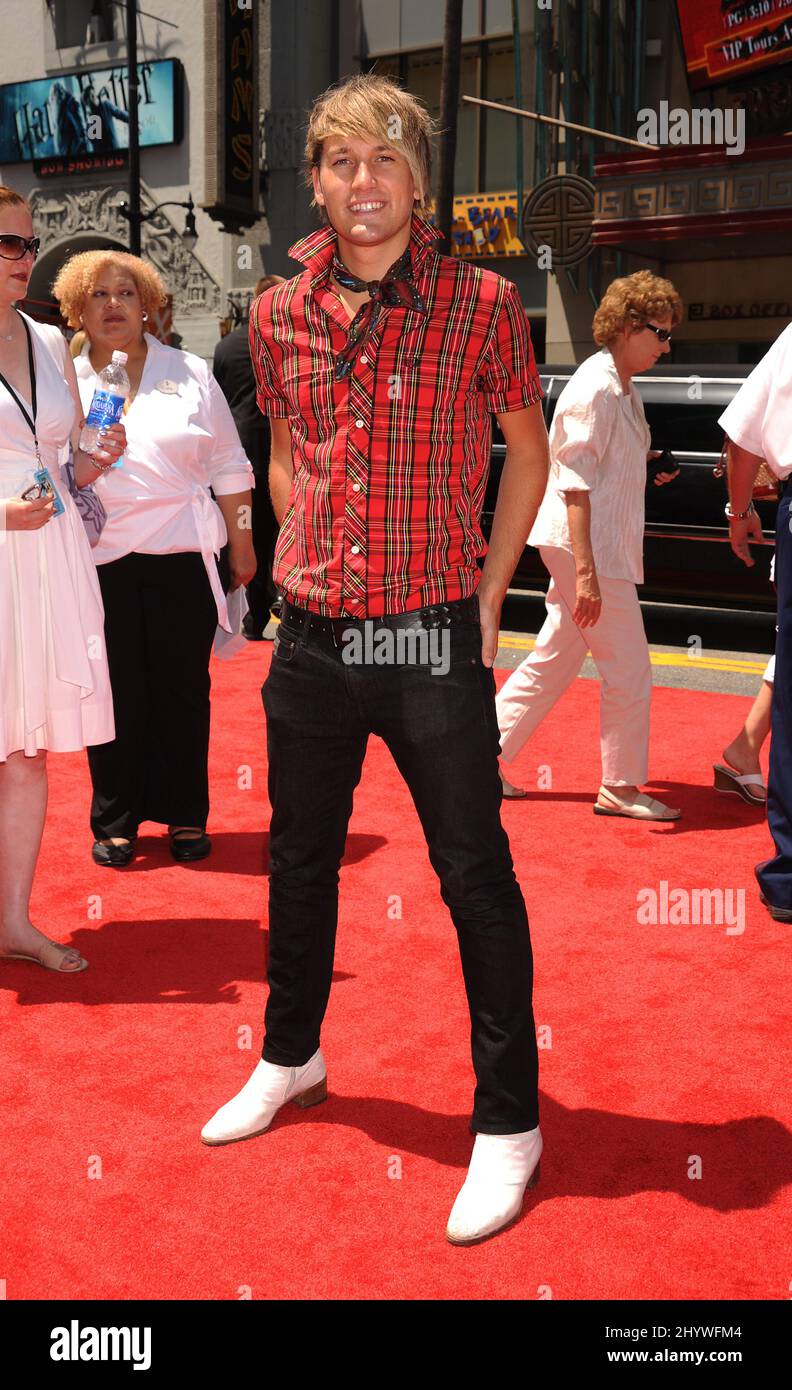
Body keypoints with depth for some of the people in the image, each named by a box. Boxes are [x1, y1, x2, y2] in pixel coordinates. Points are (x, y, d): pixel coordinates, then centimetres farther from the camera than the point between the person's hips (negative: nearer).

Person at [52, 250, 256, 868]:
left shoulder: (190, 374, 9)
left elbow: (228, 466, 11)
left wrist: (241, 541, 9)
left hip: (181, 556, 0)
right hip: (101, 560, 0)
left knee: (182, 689, 5)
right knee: (115, 693, 3)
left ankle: (186, 815, 19)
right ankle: (115, 821, 17)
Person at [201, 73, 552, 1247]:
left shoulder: (481, 303, -6)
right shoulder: (279, 317, 5)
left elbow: (528, 452, 4)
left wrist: (488, 593, -1)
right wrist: (301, 568, 8)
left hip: (433, 643, -4)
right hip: (312, 641, 4)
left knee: (476, 877, 1)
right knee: (300, 863, 18)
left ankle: (509, 1122, 16)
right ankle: (291, 1059, 40)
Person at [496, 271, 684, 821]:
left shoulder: (623, 390, 15)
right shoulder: (595, 389, -16)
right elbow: (576, 485, -21)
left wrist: (647, 469, 11)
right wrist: (586, 572, -25)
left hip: (602, 547, 10)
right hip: (587, 547, -10)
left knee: (555, 660, 14)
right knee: (629, 671, -1)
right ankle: (621, 787, 11)